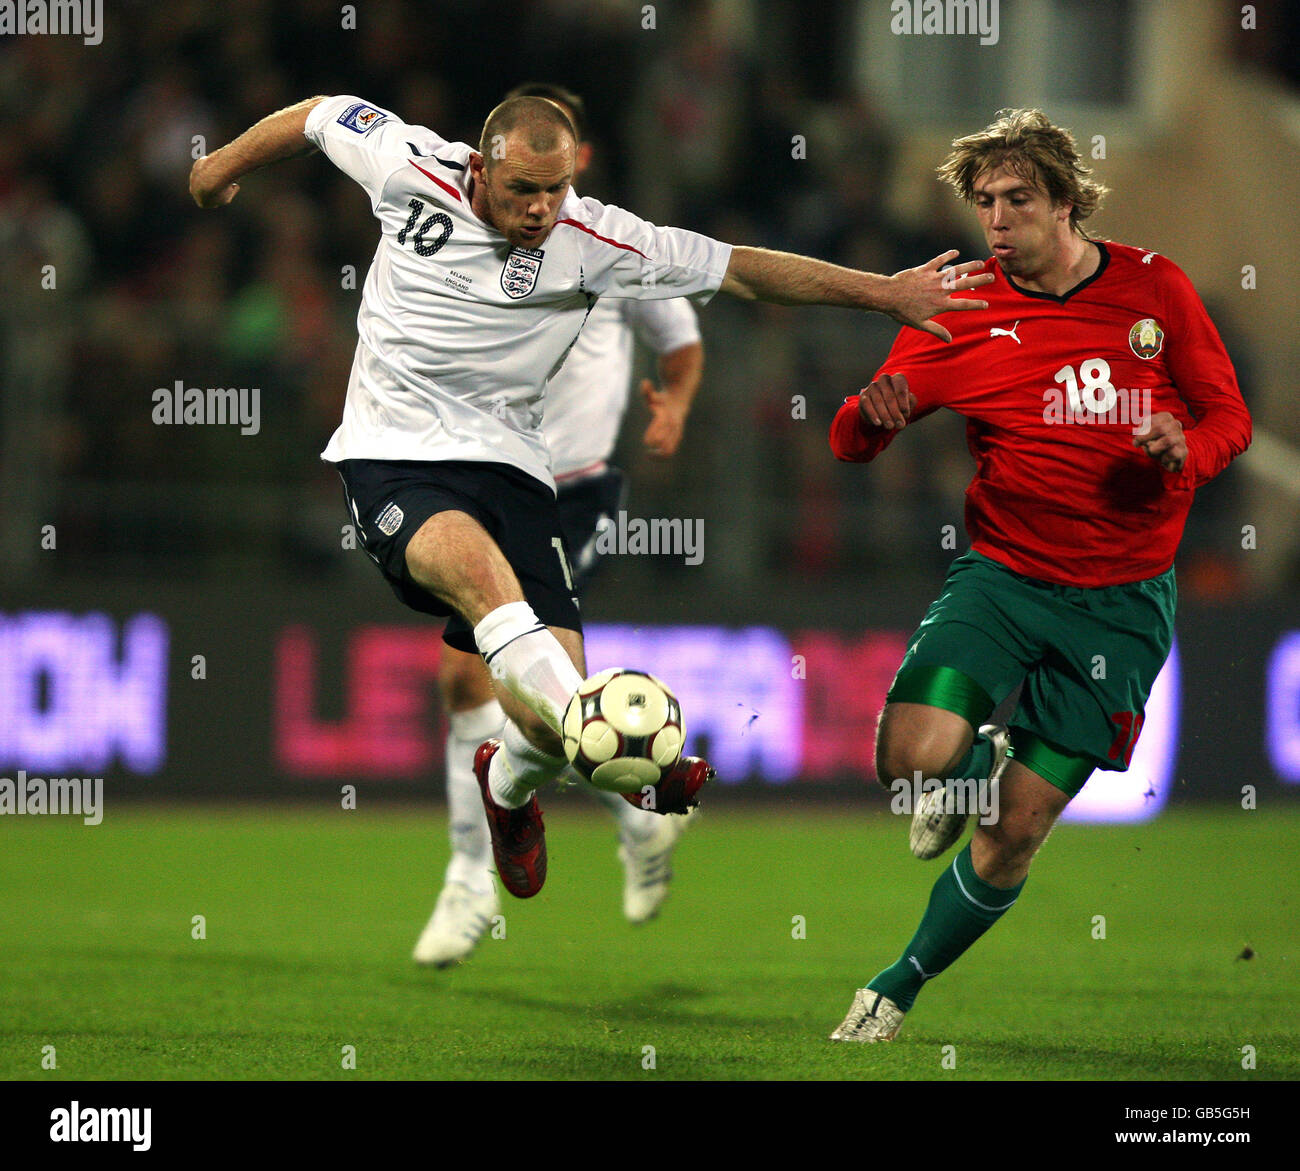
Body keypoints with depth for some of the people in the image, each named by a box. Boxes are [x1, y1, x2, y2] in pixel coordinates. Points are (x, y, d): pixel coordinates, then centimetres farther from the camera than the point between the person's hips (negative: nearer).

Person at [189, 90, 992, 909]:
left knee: (556, 667, -11)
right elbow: (318, 116, 10)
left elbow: (738, 269, -6)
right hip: (393, 456, -2)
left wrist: (886, 292, -9)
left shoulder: (592, 240, -7)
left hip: (507, 462, 2)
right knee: (477, 565, -35)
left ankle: (510, 784, 26)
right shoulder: (411, 170, -8)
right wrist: (225, 168, 26)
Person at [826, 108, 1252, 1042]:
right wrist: (874, 414, -28)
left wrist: (1186, 451, -17)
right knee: (911, 756, -25)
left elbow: (1229, 416, 7)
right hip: (1002, 574, 0)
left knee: (1013, 838, 0)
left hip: (1121, 603, 0)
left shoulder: (1154, 288, -1)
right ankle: (977, 765, 12)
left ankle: (899, 989, 22)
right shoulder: (964, 311, -3)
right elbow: (852, 443, -3)